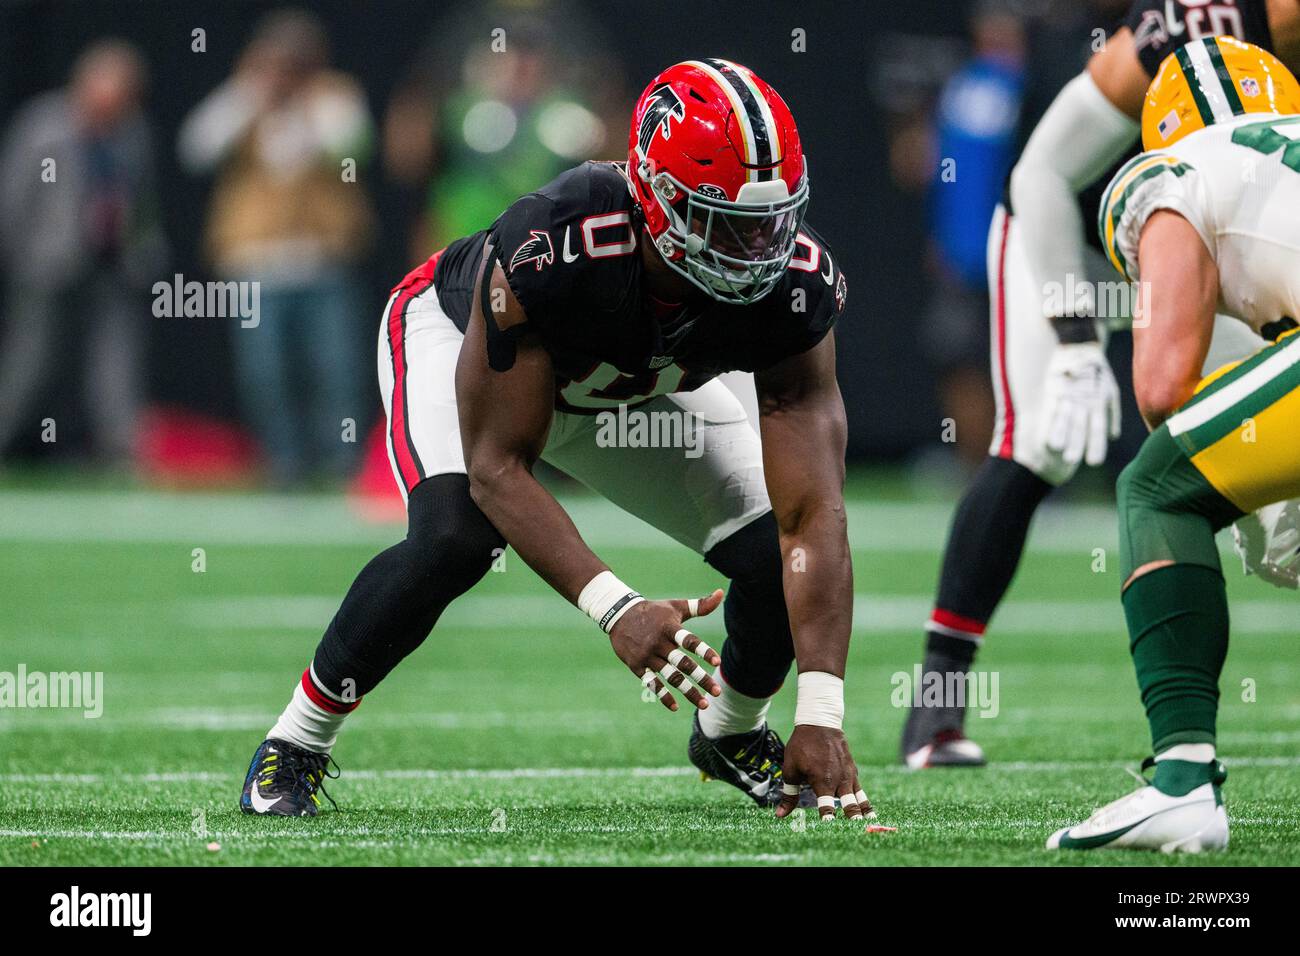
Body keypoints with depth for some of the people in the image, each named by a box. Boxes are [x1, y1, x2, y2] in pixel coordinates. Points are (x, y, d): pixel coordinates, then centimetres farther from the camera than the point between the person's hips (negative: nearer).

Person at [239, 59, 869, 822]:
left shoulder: (794, 284, -34)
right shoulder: (552, 248, -45)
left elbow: (813, 515, -34)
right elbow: (498, 467, -38)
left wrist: (822, 717, -43)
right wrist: (616, 610, -51)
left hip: (640, 387, 4)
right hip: (461, 336, -4)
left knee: (779, 556, -11)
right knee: (454, 540, -31)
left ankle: (734, 733, 22)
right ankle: (298, 743, -10)